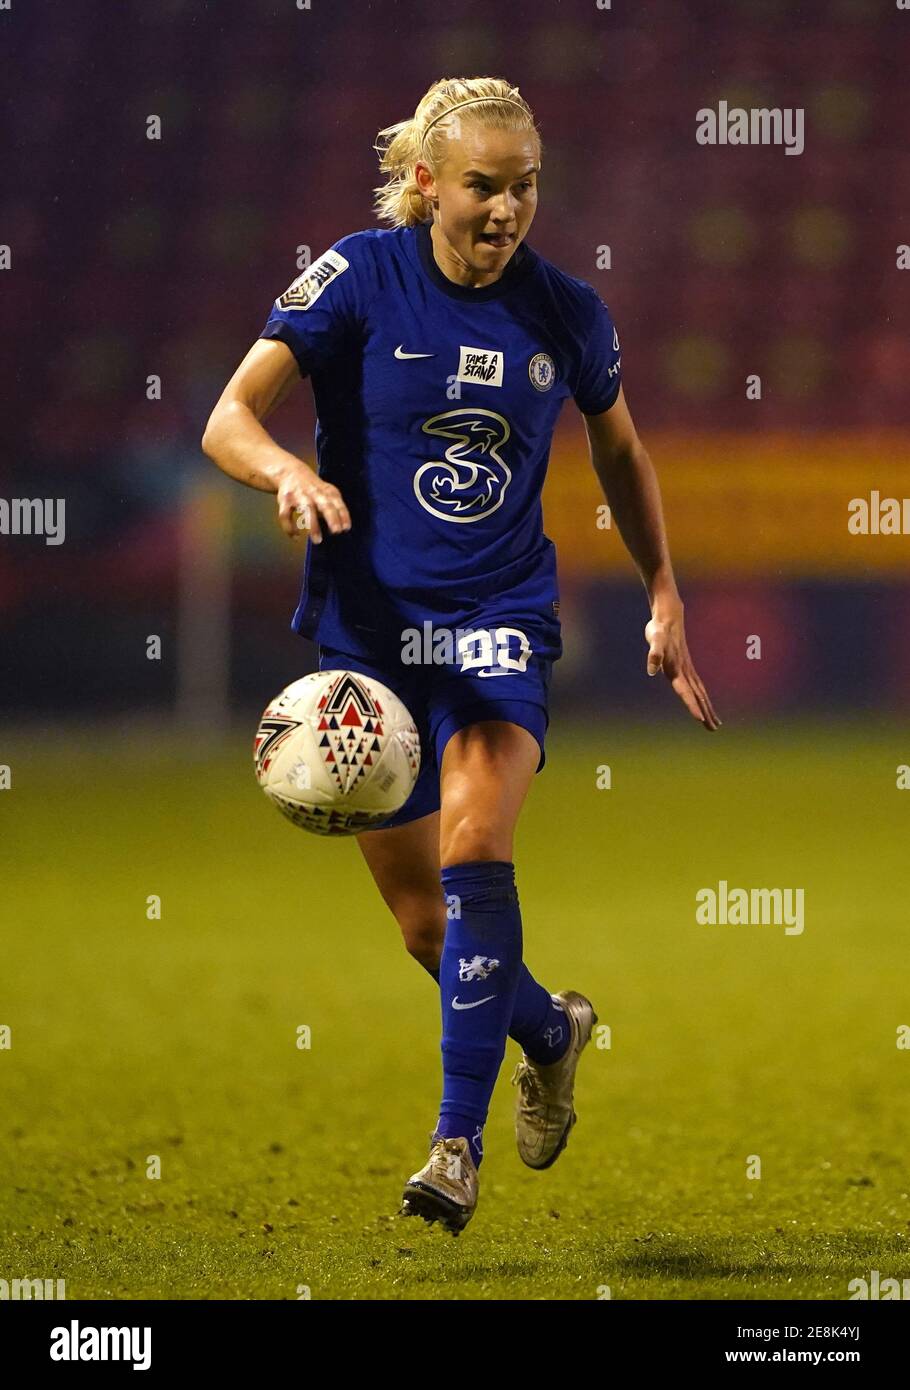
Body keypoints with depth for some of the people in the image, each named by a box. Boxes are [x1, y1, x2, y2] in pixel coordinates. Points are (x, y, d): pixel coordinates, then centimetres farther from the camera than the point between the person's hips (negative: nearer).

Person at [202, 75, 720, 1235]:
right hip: (367, 624, 0)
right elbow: (229, 420, -14)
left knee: (474, 845, -25)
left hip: (499, 617, 0)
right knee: (422, 916, 8)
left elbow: (620, 453, 18)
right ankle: (549, 1030, 39)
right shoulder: (358, 279, -8)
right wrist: (290, 472, -35)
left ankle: (459, 1137, -23)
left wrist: (665, 598, 12)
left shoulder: (566, 313, 0)